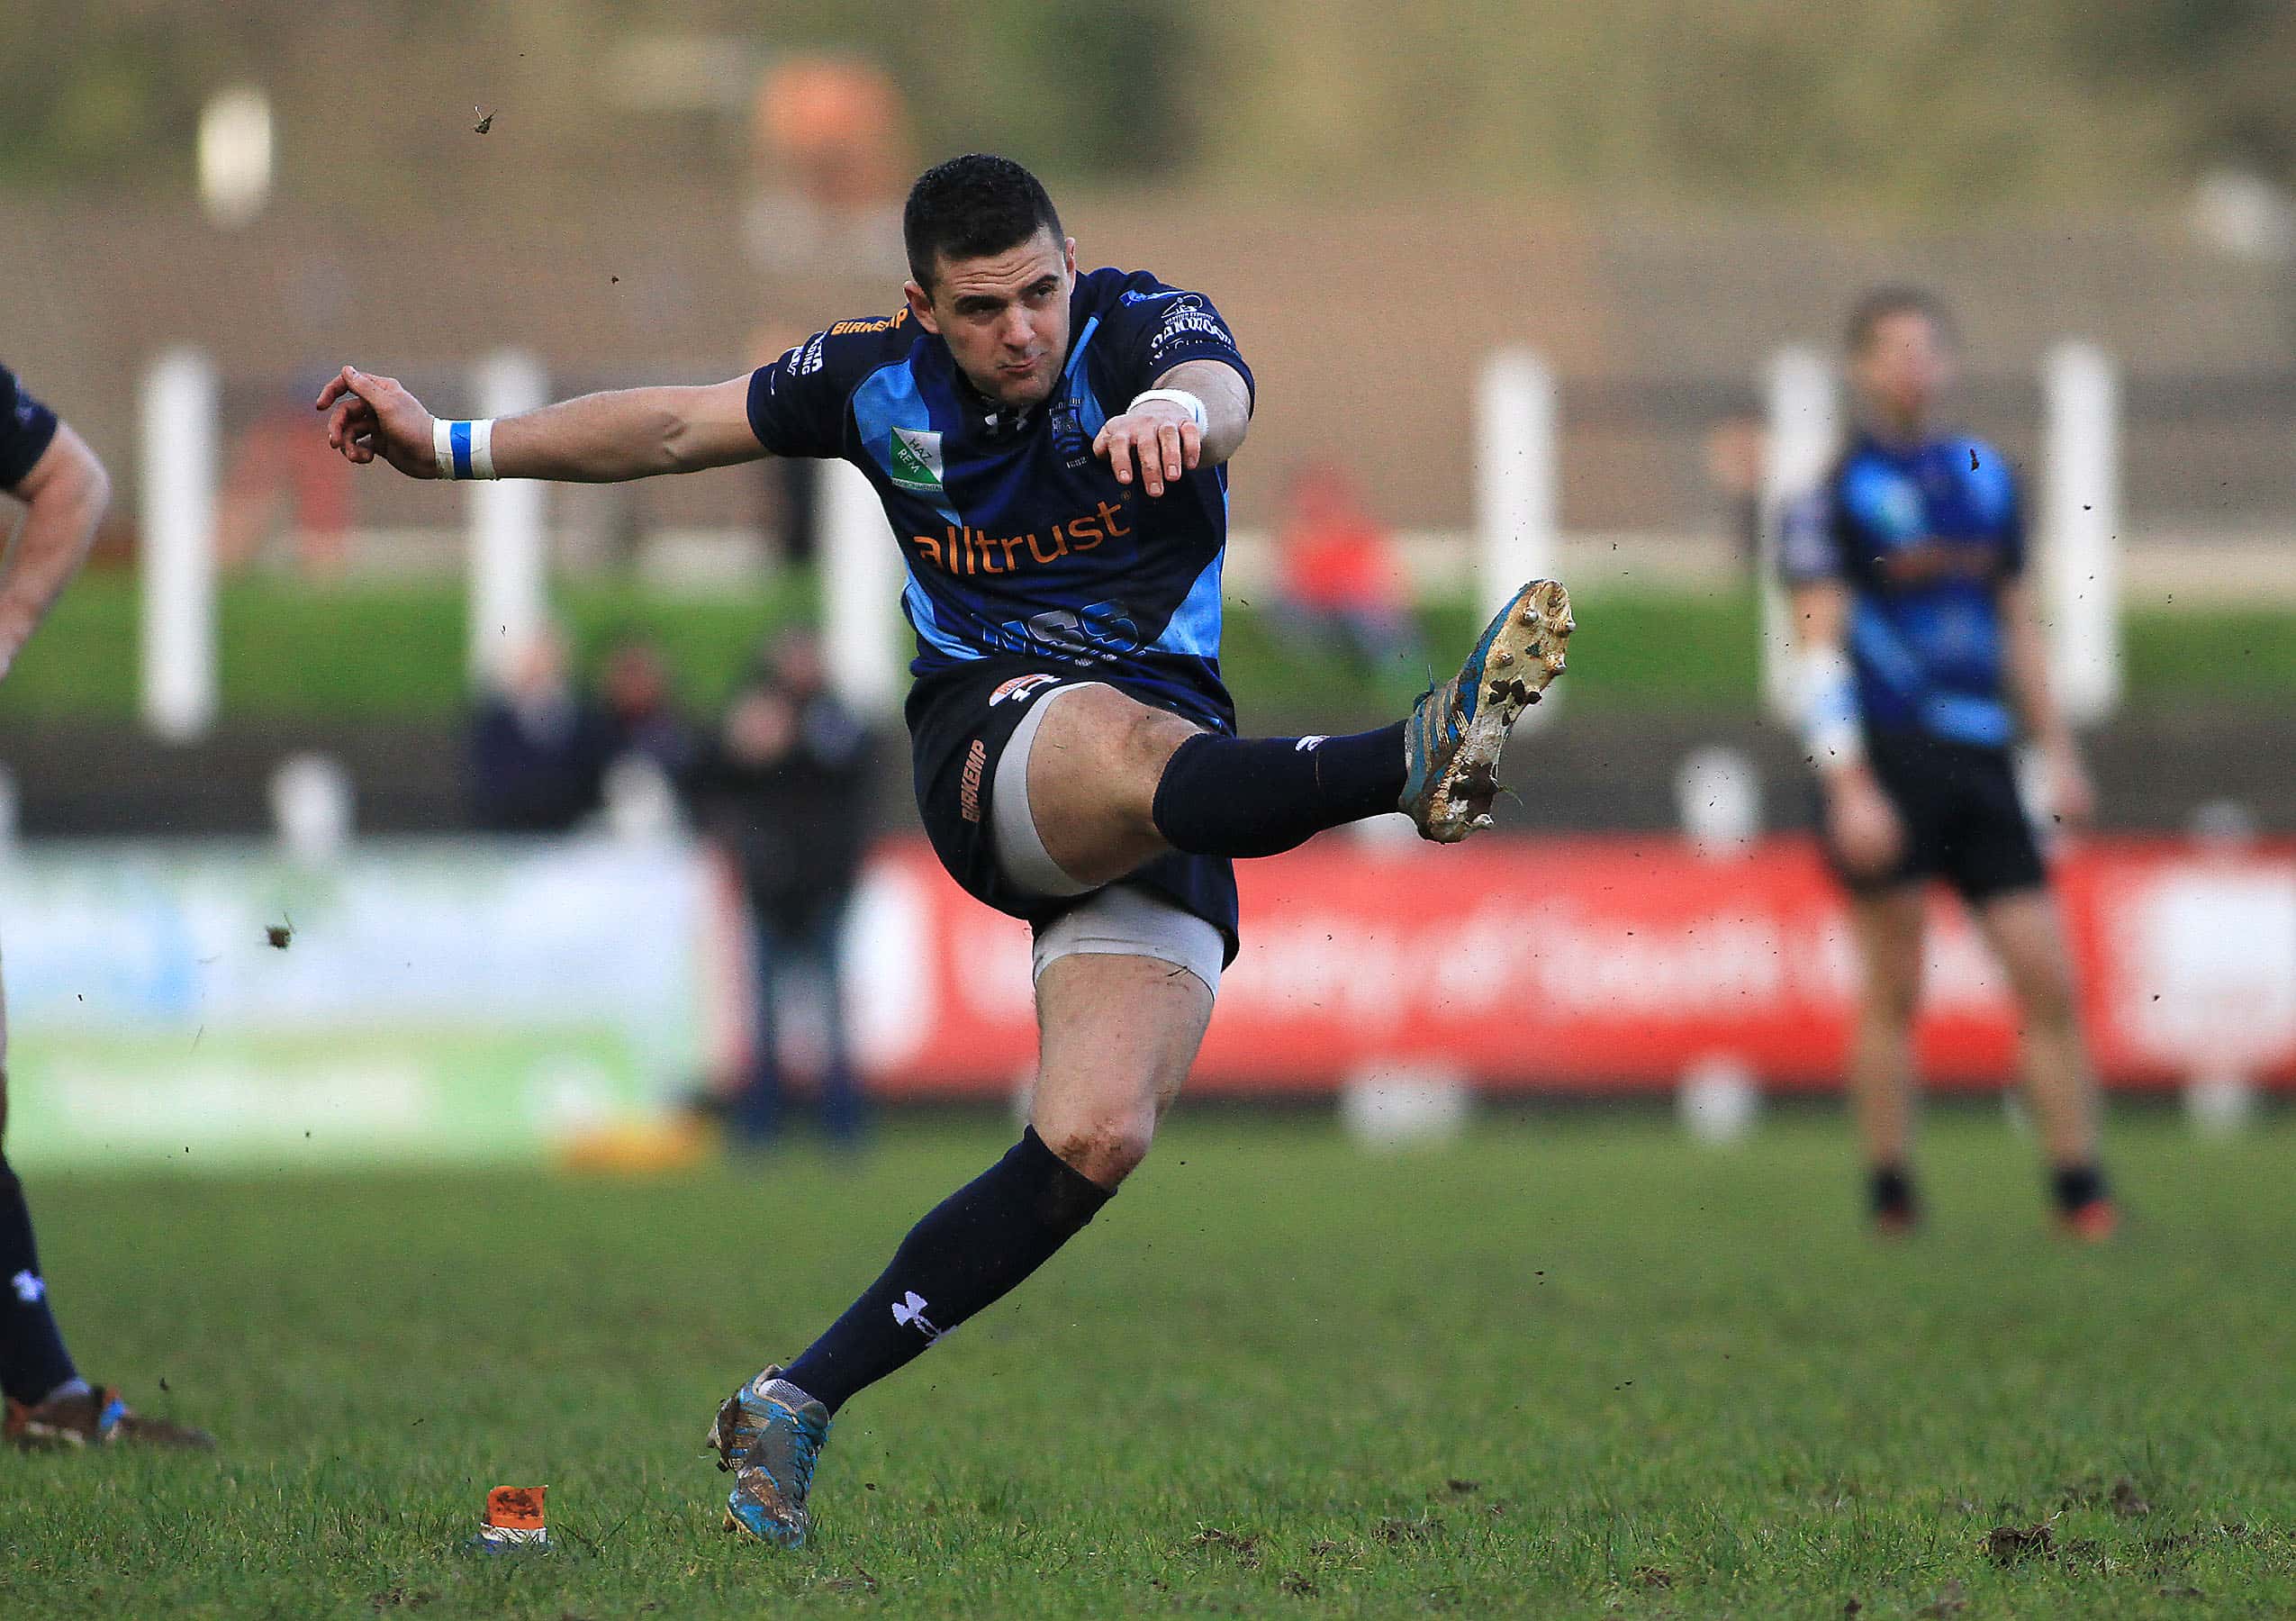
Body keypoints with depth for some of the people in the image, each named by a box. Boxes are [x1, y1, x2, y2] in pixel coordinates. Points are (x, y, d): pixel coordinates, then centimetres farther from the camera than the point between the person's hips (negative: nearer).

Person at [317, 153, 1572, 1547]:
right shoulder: (877, 377, 4)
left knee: (1096, 1137, -18)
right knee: (1133, 744, -39)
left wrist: (1176, 410, -58)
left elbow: (1221, 397, -32)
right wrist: (451, 446, 19)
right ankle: (1413, 766, -69)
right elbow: (674, 427, 18)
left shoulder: (1145, 326, -7)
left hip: (1169, 764, 0)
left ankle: (801, 1405, -11)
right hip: (987, 741, 0)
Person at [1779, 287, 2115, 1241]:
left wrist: (2057, 753, 17)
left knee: (2049, 978, -1)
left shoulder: (1987, 478, 15)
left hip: (1980, 761, 5)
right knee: (1893, 991, -3)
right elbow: (1819, 648, -8)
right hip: (1885, 760, -5)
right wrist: (1849, 787, -16)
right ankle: (1892, 1195, 5)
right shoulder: (1834, 494, -3)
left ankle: (2080, 1191, 3)